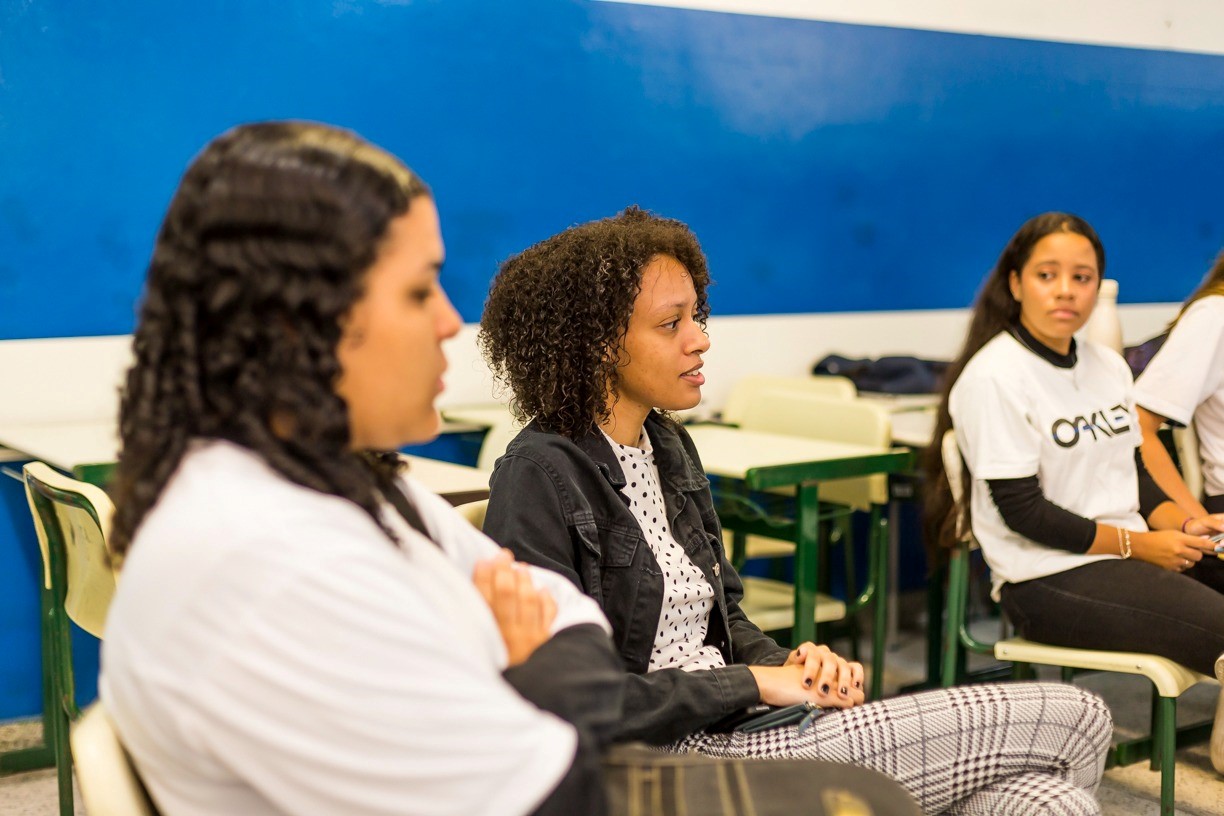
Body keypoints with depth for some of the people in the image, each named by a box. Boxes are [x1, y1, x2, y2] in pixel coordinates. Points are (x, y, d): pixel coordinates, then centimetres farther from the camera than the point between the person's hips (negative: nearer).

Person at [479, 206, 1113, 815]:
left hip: (727, 727, 8)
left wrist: (786, 664, -1)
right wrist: (752, 682, -15)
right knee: (1073, 720, -10)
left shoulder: (667, 446, 13)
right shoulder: (539, 478, -13)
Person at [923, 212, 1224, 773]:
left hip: (1126, 557, 7)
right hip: (1048, 581, -7)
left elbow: (1133, 472, 18)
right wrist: (1141, 544, -12)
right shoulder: (994, 378, -11)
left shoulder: (1108, 366, 12)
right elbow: (1022, 511, -14)